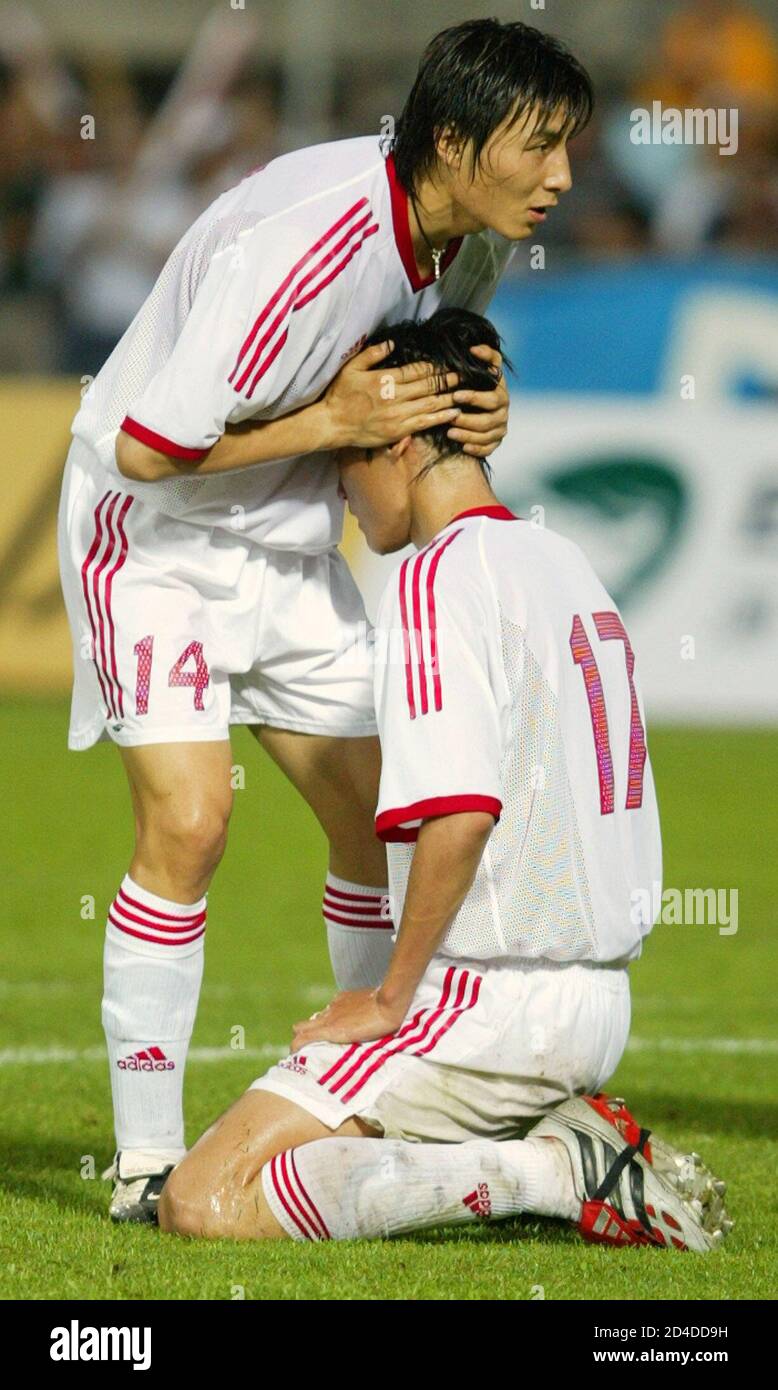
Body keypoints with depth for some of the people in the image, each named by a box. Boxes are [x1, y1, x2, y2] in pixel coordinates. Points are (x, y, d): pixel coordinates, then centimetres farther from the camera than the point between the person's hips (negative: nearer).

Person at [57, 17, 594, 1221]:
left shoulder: (468, 242, -6)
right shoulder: (303, 245, -32)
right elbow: (146, 447, -28)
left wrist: (473, 413, -9)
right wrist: (336, 420, -27)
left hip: (289, 552, 8)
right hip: (153, 533, -8)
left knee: (384, 817, 3)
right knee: (187, 820, -18)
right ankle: (147, 1157, -10)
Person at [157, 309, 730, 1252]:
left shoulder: (439, 578, -13)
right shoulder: (567, 565, 15)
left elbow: (460, 813, -25)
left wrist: (392, 997, -14)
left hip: (493, 998, -9)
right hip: (600, 1001, 9)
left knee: (203, 1203, -11)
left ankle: (545, 1172, -15)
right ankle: (568, 1136, 4)